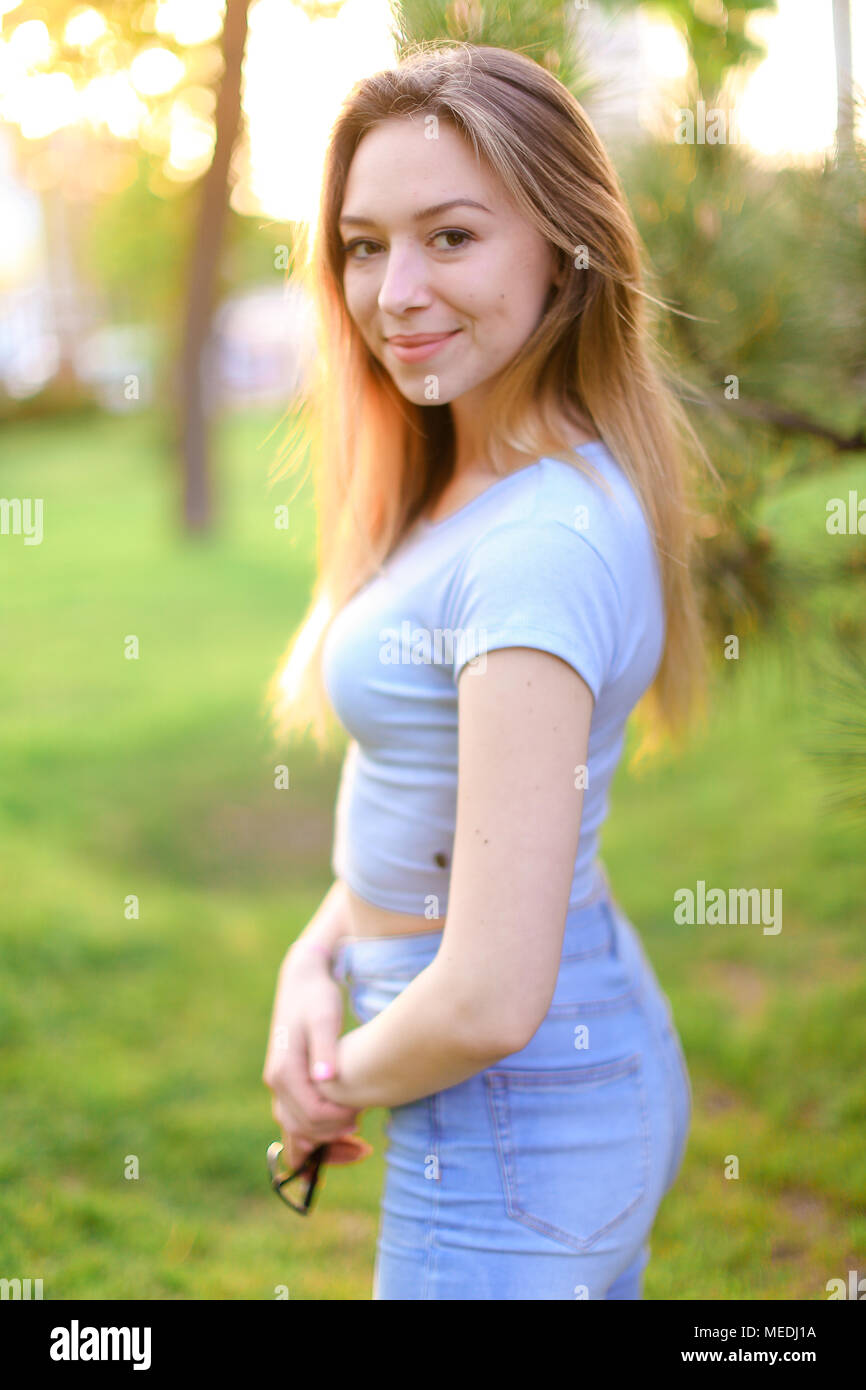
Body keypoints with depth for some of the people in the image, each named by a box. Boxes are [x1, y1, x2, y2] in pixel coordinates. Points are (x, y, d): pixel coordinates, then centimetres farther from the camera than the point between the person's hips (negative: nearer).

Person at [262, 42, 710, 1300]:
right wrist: (316, 960, -3)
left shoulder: (541, 550, -27)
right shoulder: (472, 489, 2)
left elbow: (491, 998, -28)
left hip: (512, 1124, -9)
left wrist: (340, 1086, -10)